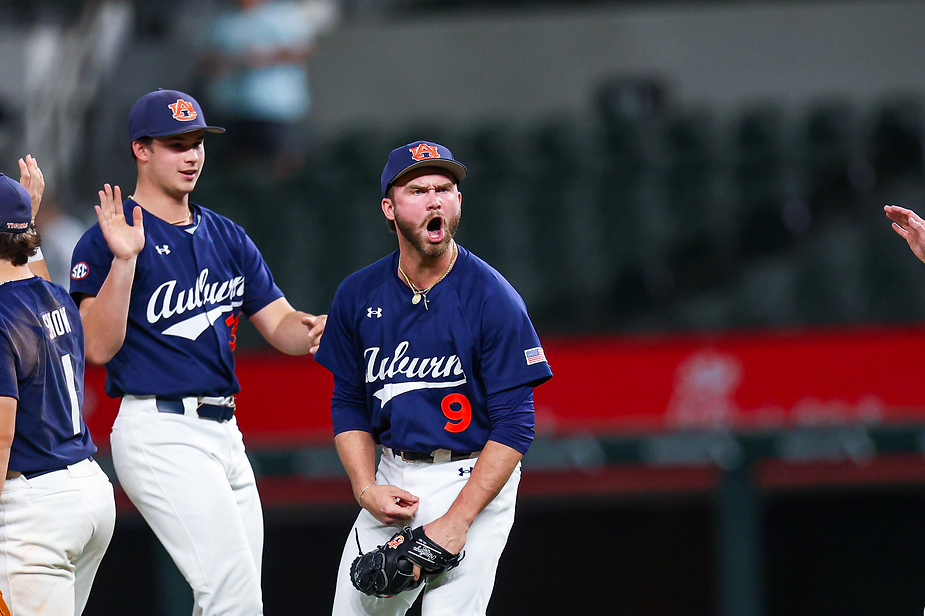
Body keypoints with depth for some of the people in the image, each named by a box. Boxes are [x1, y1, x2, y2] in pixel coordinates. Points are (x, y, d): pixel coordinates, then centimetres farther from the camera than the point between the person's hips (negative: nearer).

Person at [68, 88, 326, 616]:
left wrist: (314, 330, -10)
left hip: (226, 432, 8)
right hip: (160, 430, -8)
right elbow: (99, 347, -13)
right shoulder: (109, 239, -4)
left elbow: (280, 325, 14)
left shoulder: (227, 238, 17)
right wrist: (124, 259, -24)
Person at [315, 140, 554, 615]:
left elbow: (513, 427, -13)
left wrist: (457, 521, -21)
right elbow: (349, 403, 12)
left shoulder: (494, 300, -12)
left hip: (473, 482, -5)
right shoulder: (359, 295, 2)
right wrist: (366, 489, -4)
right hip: (392, 479, 5)